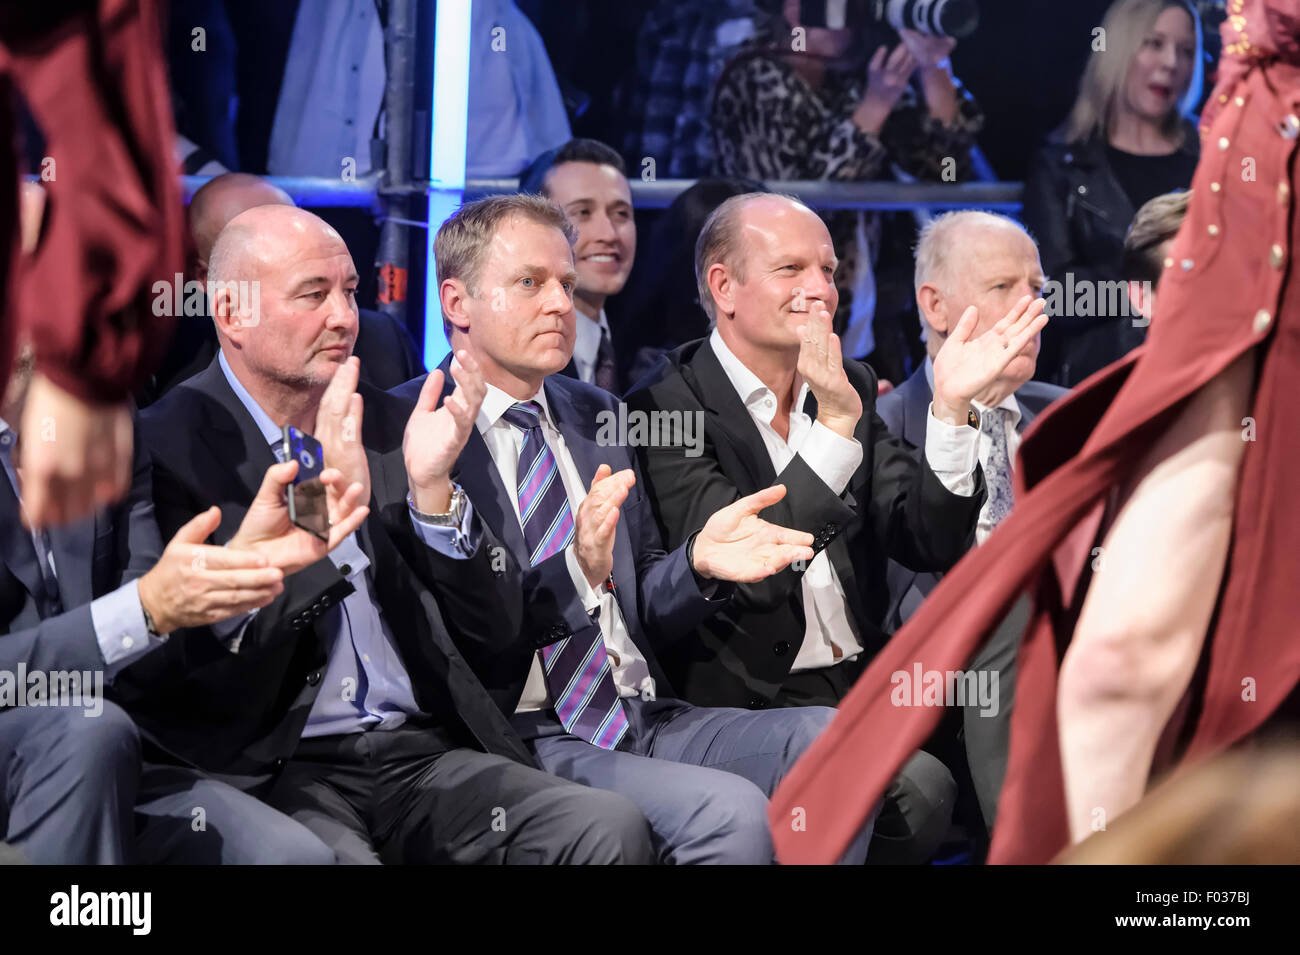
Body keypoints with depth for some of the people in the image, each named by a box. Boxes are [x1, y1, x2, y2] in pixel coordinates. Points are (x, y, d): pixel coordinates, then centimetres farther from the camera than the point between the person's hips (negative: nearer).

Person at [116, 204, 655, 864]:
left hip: (422, 755, 5)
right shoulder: (166, 445, -2)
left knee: (611, 828, -19)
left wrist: (430, 488, -5)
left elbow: (495, 624, 12)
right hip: (276, 769, -5)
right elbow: (197, 667, -13)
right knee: (332, 858, -38)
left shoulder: (380, 425, 15)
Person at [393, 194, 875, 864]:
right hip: (523, 737, -7)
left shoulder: (599, 418, 20)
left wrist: (699, 561, 0)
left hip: (644, 721, 7)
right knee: (731, 815, -29)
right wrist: (574, 573, -25)